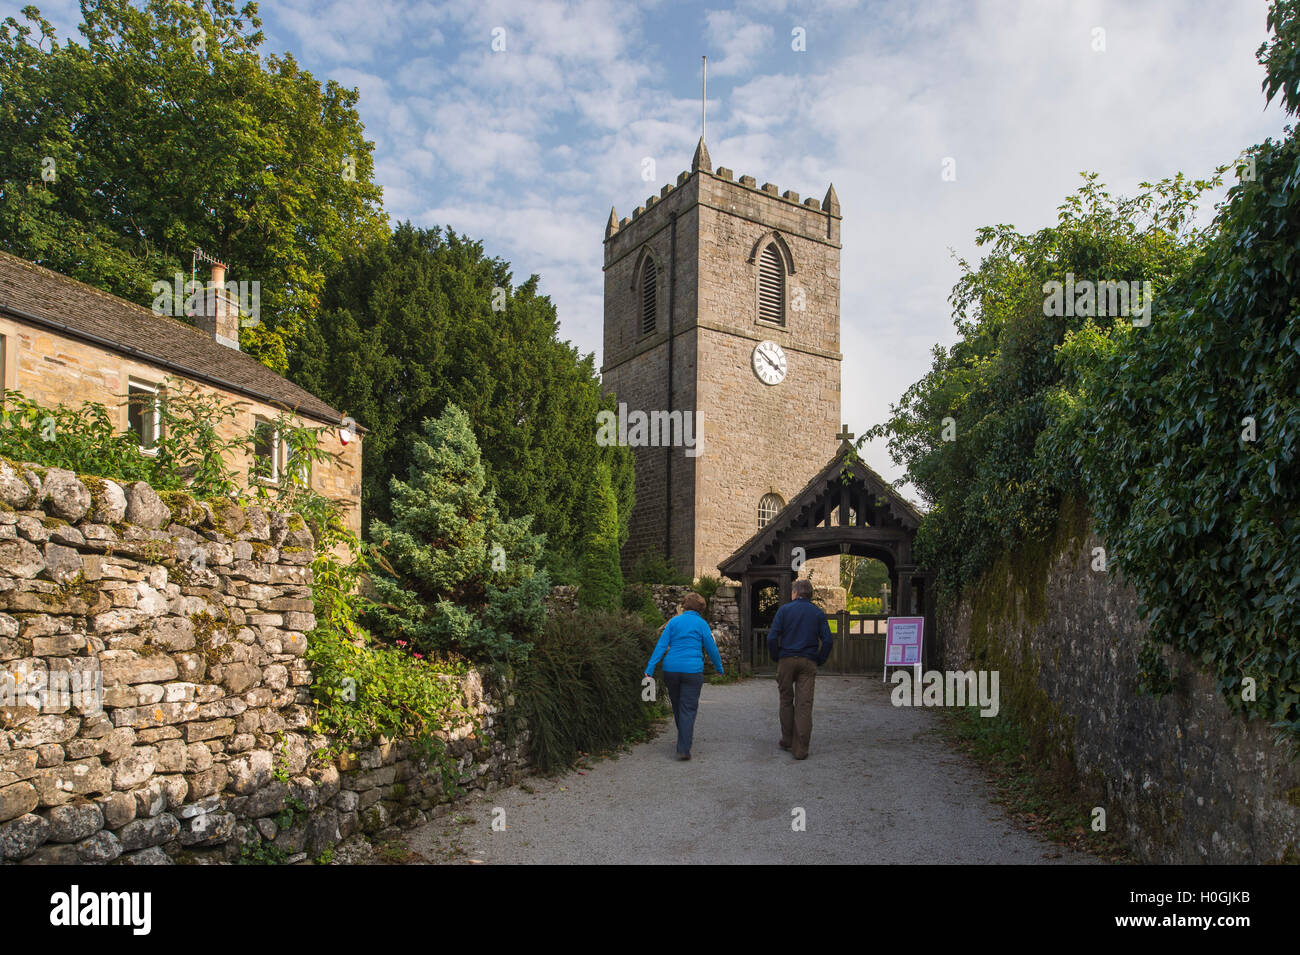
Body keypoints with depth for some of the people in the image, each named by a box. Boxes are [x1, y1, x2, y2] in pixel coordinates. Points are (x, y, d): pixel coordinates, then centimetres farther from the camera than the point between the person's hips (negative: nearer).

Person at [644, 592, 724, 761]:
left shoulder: (674, 621, 7)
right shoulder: (701, 624, 0)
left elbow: (661, 645, 1)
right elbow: (712, 648, 4)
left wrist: (650, 668, -2)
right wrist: (719, 668, 20)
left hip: (671, 669, 3)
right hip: (693, 670, -3)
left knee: (677, 707, 18)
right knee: (688, 709, -1)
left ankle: (684, 739, 35)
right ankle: (683, 749, -11)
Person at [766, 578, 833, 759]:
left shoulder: (785, 610, 1)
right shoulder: (818, 613, 6)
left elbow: (772, 638, -7)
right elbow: (827, 640, -2)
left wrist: (776, 658, 4)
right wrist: (819, 662, 6)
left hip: (786, 660, -1)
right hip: (808, 663, 1)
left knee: (786, 701, 14)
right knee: (804, 705, 0)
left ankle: (787, 741, 21)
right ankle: (800, 749, -2)